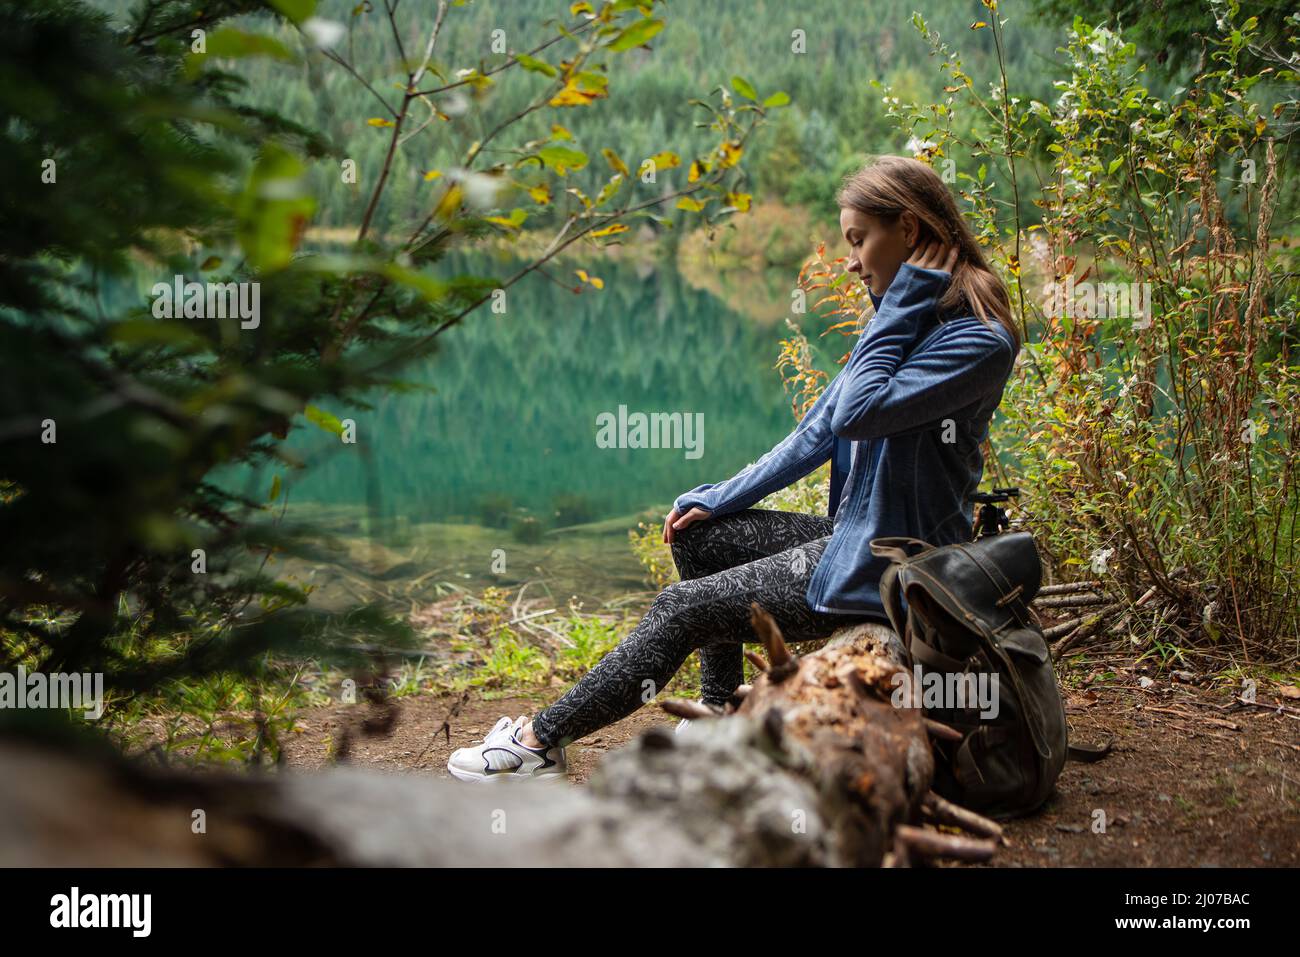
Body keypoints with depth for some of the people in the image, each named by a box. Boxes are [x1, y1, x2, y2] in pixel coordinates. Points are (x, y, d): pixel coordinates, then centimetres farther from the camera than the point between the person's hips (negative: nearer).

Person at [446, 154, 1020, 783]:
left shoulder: (979, 340, -20)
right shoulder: (906, 321, 10)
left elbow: (857, 412, -33)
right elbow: (819, 431, 12)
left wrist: (905, 300, -23)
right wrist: (718, 500, 9)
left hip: (888, 566, -9)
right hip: (853, 537, 9)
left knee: (682, 608, -9)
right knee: (696, 535, 12)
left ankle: (541, 743, 3)